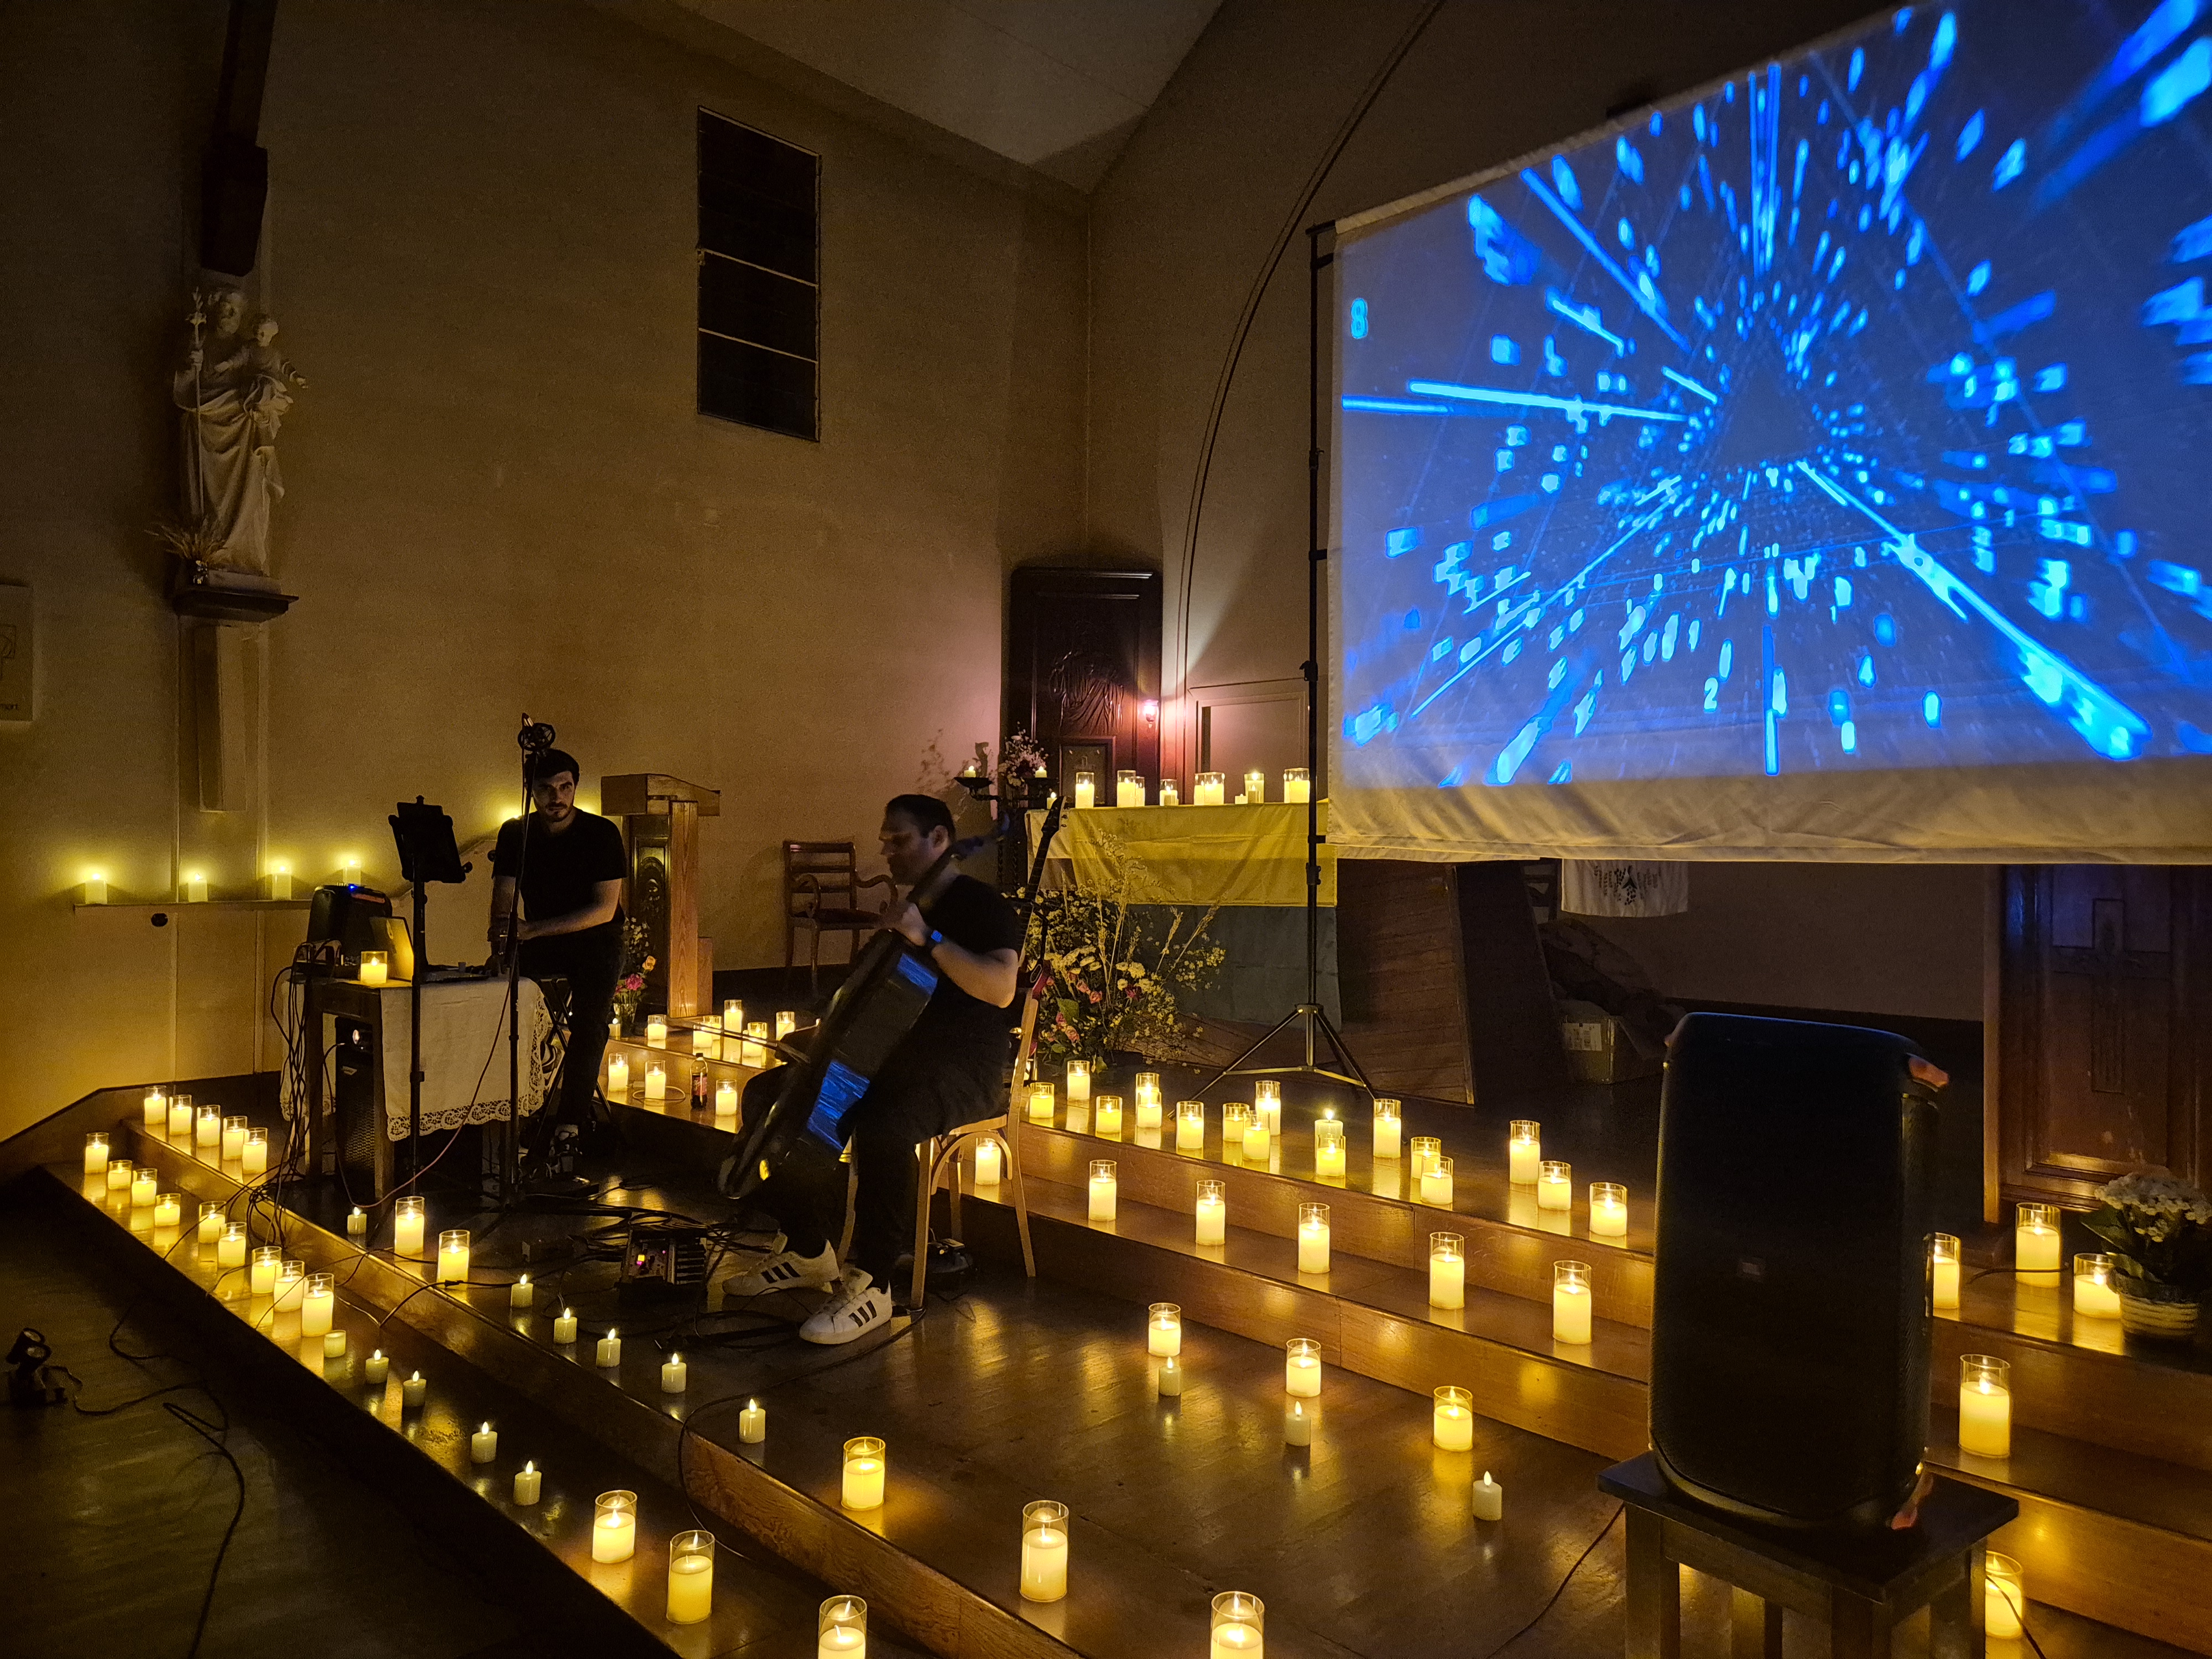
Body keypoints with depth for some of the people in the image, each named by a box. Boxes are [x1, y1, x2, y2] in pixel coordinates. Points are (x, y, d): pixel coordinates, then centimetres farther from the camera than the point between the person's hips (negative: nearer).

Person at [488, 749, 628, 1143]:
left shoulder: (602, 834, -14)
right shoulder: (515, 833, -2)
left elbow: (605, 909, -20)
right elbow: (504, 896, -5)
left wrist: (532, 929, -30)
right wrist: (503, 927, -31)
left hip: (596, 939, -3)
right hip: (540, 941, 4)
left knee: (589, 1022, -26)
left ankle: (571, 1120, -19)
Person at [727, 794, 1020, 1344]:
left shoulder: (980, 905, -7)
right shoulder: (905, 909, 20)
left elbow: (1001, 989, -24)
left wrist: (930, 939, -29)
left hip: (964, 1069, -9)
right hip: (895, 1058, 9)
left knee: (882, 1127, -39)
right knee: (768, 1097, 1)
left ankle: (871, 1286, -22)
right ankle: (808, 1251, 9)